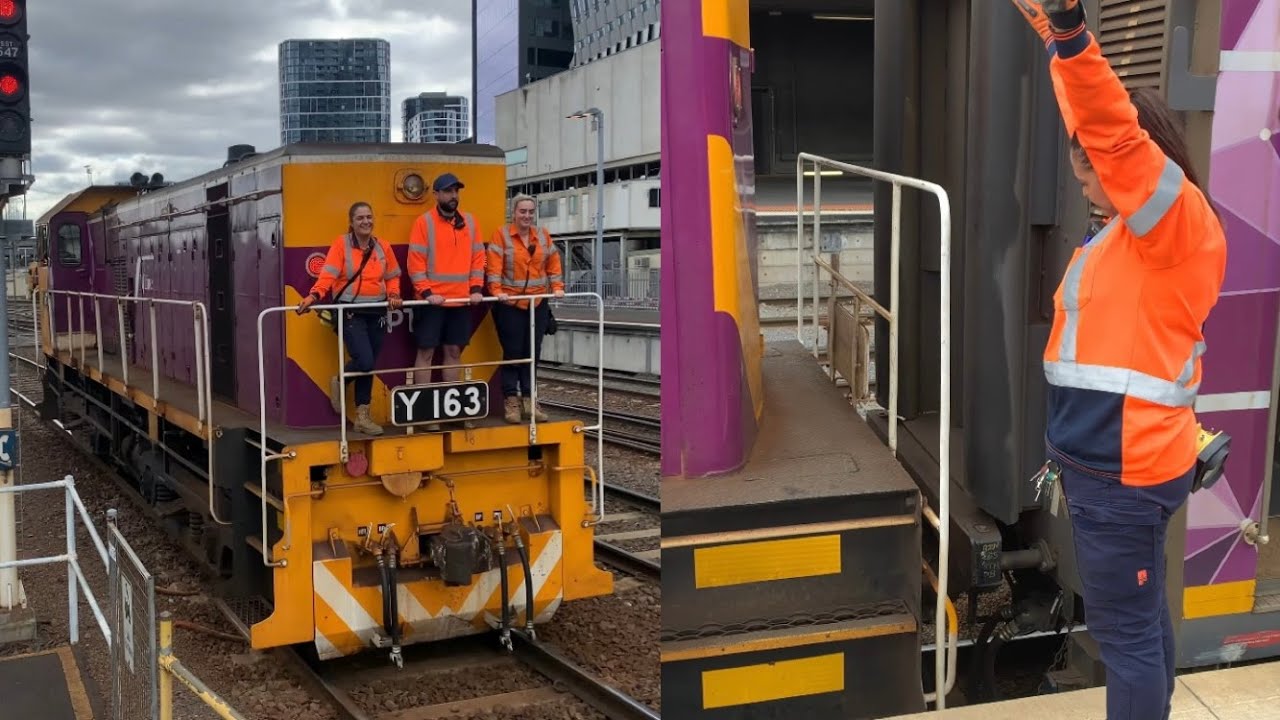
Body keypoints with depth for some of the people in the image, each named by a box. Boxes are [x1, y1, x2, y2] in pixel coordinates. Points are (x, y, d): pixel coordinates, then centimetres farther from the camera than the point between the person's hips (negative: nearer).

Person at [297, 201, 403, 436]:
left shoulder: (382, 246, 9)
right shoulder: (341, 244, -4)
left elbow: (393, 276, 16)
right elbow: (328, 274, -14)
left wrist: (393, 294, -4)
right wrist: (314, 296, -30)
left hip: (376, 312, 5)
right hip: (350, 311, -4)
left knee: (368, 366, 8)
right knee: (365, 362, -17)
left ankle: (362, 417, 18)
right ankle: (340, 383, 17)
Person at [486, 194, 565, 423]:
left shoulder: (543, 235, 9)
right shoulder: (501, 235, -5)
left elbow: (553, 263, 13)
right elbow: (494, 266, -14)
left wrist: (557, 287, 3)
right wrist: (497, 291, -24)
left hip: (538, 304, 5)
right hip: (510, 304, -4)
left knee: (533, 353, 8)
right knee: (513, 352, -2)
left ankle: (528, 400, 16)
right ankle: (511, 402, 6)